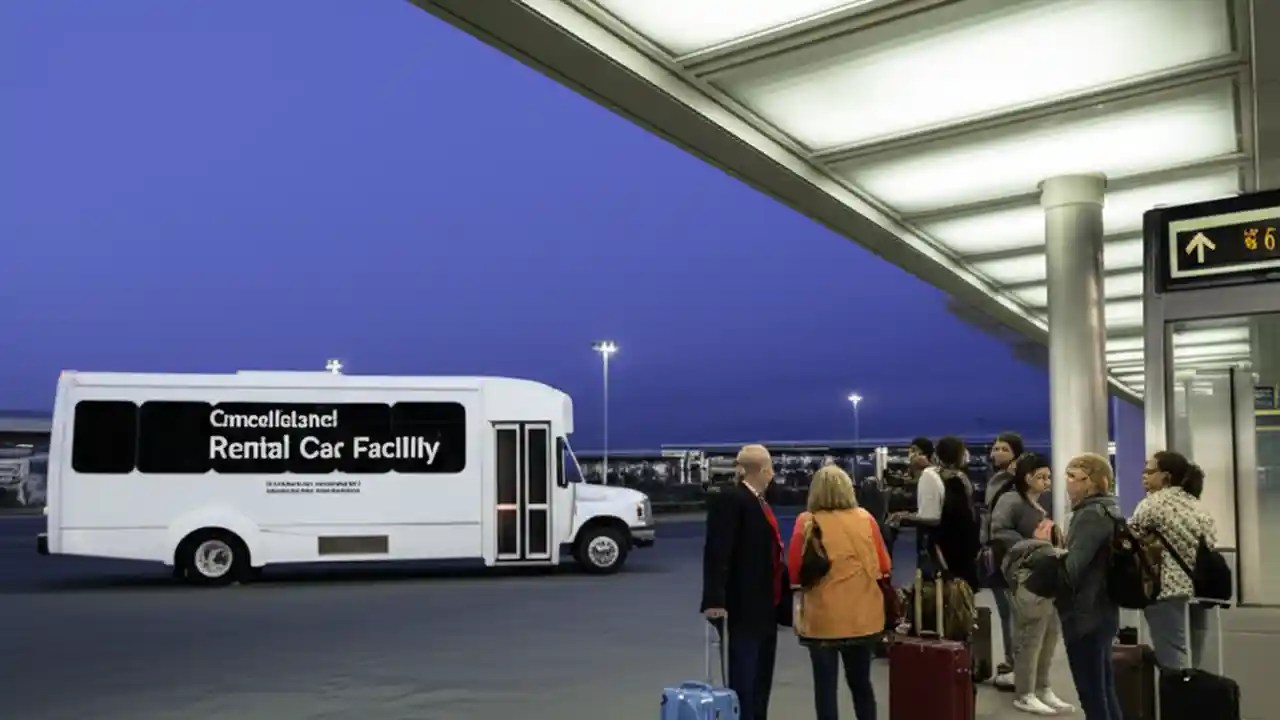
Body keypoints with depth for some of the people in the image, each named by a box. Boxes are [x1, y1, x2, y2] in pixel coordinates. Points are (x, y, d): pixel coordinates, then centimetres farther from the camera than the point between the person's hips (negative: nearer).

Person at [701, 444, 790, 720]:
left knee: (761, 680, 16)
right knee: (743, 680, -3)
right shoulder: (730, 499, -13)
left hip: (765, 607, 9)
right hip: (742, 608, -9)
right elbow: (717, 552, -21)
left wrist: (782, 598, 20)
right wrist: (715, 599, -28)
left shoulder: (759, 501, 15)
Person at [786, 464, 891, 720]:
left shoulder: (807, 522, -8)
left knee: (826, 685, 6)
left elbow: (793, 572, -6)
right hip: (863, 616, 3)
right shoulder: (865, 519, -1)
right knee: (860, 681, 19)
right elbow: (884, 566, 5)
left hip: (823, 617, -3)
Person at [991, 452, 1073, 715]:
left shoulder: (1041, 507, 19)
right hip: (1027, 577, -9)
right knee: (1030, 637, -5)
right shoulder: (1011, 501, -8)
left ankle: (1042, 688, 23)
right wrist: (1032, 545, -21)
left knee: (1050, 636, 12)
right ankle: (1025, 695, 4)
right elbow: (999, 532, -19)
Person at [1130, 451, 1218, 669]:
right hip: (1199, 590, 8)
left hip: (1169, 591, -8)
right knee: (1190, 663, 12)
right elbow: (1210, 545, 15)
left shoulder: (1153, 503, -8)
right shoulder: (1196, 506, 16)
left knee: (1173, 664, -7)